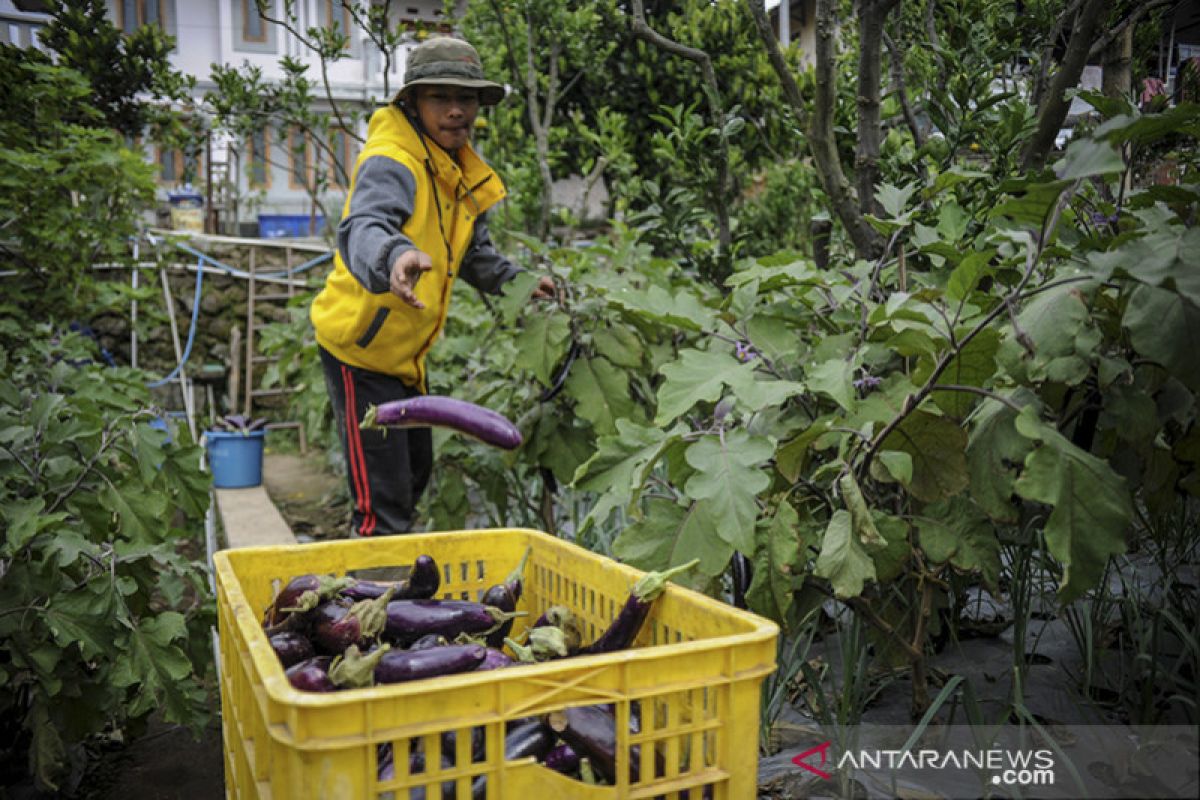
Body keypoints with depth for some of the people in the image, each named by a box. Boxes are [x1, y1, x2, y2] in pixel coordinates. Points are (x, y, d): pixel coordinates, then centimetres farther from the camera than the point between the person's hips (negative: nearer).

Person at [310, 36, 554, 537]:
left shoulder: (460, 174, 7)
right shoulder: (392, 163, -21)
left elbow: (473, 252, 21)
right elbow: (361, 229, -42)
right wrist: (394, 256, -64)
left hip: (402, 352, 9)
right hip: (358, 348, -9)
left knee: (415, 472, 23)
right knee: (383, 502, -7)